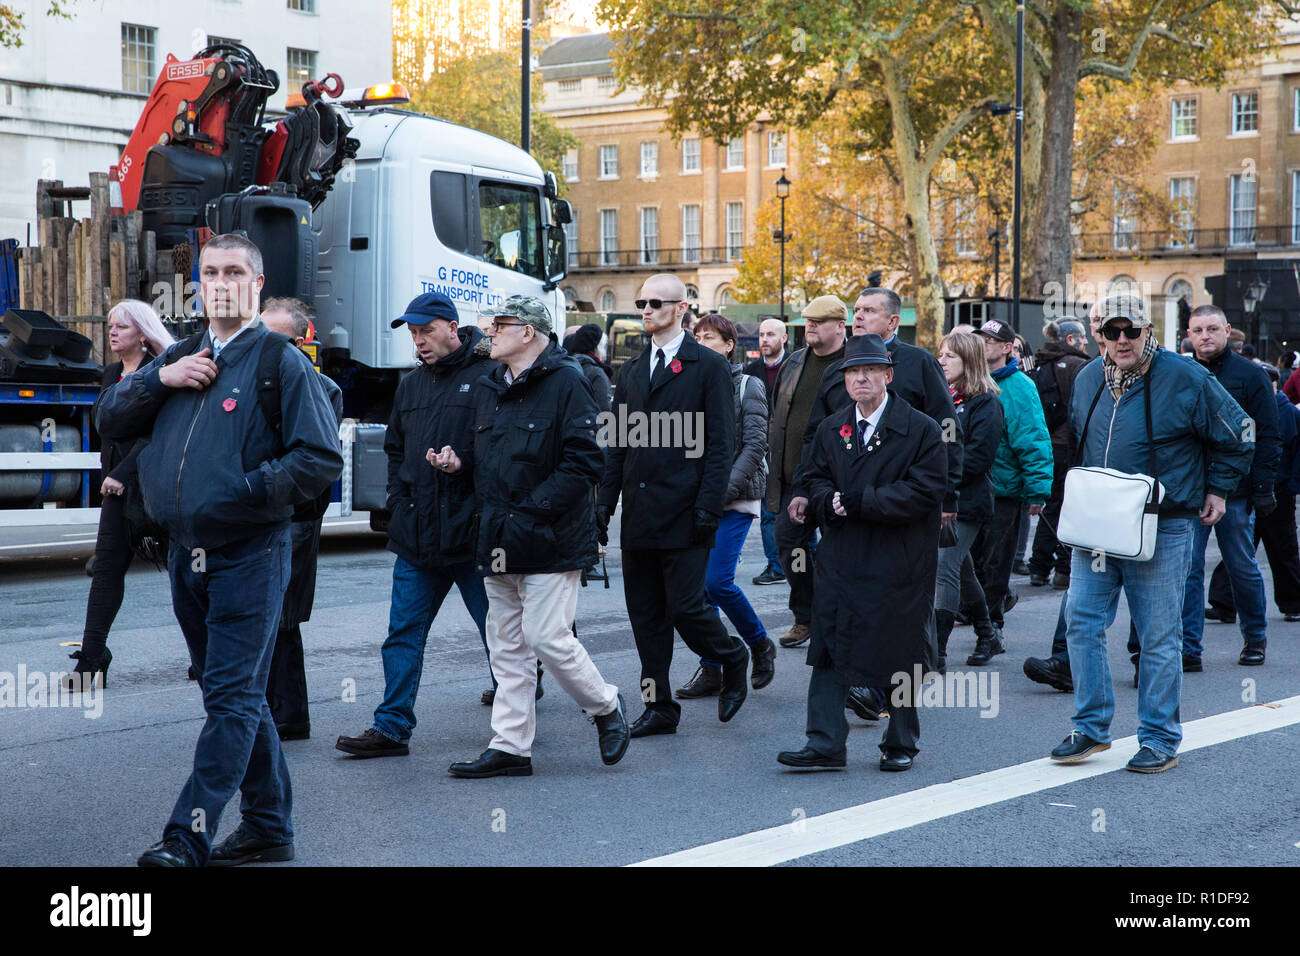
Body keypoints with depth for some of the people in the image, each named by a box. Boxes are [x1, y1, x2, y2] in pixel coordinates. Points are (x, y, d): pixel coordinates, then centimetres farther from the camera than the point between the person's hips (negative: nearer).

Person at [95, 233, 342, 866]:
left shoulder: (281, 361, -5)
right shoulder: (180, 358, 15)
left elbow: (322, 459, -11)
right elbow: (109, 420, 12)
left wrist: (245, 492, -17)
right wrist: (161, 378, -3)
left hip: (248, 555, -7)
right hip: (186, 554, 7)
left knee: (233, 699, -7)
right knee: (233, 694, 13)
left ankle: (189, 836, -8)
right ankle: (268, 826, 24)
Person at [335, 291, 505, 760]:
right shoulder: (411, 385, 16)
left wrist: (461, 463, -21)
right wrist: (399, 503, 14)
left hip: (472, 533, -6)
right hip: (416, 536, 6)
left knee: (497, 630, 8)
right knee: (402, 633, 4)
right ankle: (392, 727, 7)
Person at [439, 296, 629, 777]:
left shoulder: (566, 382, -10)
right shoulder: (487, 389, 15)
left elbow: (583, 462, -16)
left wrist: (530, 512, -20)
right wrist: (460, 461, 4)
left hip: (550, 539, -8)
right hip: (499, 541, 8)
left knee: (547, 637, -8)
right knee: (506, 646, 8)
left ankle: (606, 706, 16)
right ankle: (510, 747, 14)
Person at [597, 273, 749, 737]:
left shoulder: (709, 366, -3)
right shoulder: (632, 370, 16)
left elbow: (720, 443, -7)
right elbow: (617, 444, 16)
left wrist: (708, 506, -14)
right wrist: (605, 502, 8)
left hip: (683, 512, -6)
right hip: (639, 515, 6)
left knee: (685, 608, -7)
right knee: (645, 615, 7)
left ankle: (732, 658, 22)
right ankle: (659, 707, 16)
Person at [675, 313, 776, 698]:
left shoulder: (748, 386, -2)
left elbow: (755, 446, -9)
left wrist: (725, 490, -17)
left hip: (734, 501, -5)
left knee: (717, 581, -14)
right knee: (698, 584, 3)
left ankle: (760, 644, 10)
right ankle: (711, 671, 11)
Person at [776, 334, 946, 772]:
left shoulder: (921, 429, -5)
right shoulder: (831, 429, 12)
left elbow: (925, 491, -12)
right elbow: (814, 479, 14)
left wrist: (863, 501, -17)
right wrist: (832, 503, -10)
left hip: (899, 562, -4)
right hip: (841, 559, 4)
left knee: (900, 653, 5)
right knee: (829, 650, -1)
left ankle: (900, 744, 20)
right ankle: (825, 745, 3)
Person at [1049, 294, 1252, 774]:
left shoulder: (1187, 380, -8)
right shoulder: (1088, 379, 7)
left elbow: (1234, 436, 4)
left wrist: (1217, 489, 8)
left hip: (1161, 531, -5)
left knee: (1158, 638, 1)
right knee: (1082, 622, 0)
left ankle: (1160, 741, 12)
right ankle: (1091, 728, 13)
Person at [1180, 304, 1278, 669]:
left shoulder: (1250, 375, 0)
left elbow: (1267, 437, -1)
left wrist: (1263, 489, -8)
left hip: (1235, 491, -2)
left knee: (1243, 568, 9)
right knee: (1186, 570, -4)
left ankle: (1255, 638, 28)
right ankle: (1188, 649, -1)